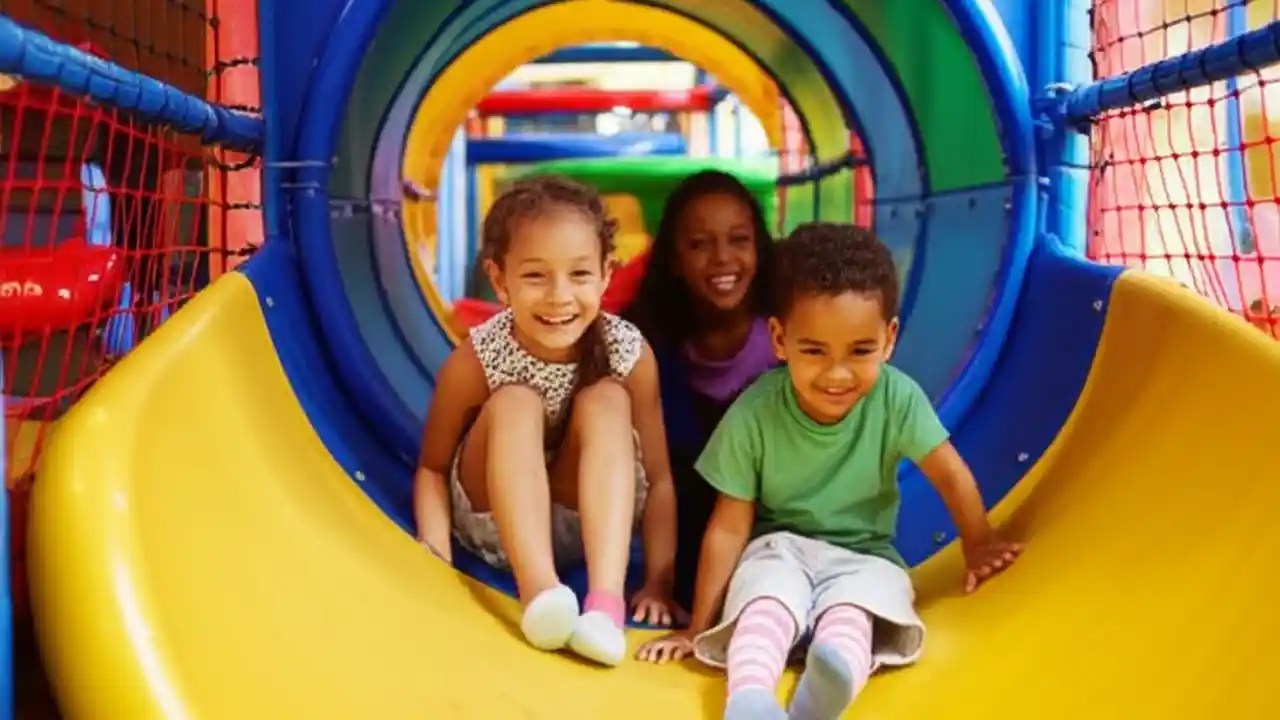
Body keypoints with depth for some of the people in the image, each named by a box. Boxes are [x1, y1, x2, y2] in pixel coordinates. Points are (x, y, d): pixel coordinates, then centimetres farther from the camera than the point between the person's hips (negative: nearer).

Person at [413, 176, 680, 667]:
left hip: (586, 526, 1)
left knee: (606, 400, -25)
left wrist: (660, 583, -19)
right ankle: (539, 590, -40)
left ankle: (606, 600, -38)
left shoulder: (630, 354, -18)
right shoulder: (475, 361, -21)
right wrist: (435, 555, -25)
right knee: (515, 403, -27)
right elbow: (432, 468, -10)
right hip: (494, 523, -1)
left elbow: (658, 479, -13)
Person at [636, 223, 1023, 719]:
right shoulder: (754, 413, -20)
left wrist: (978, 546, 10)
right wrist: (698, 627, -10)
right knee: (767, 605, -34)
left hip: (863, 556, 1)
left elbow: (951, 475, -3)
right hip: (780, 548, 0)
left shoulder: (897, 398, -18)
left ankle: (831, 679, -66)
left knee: (850, 615, -33)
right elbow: (729, 527, -13)